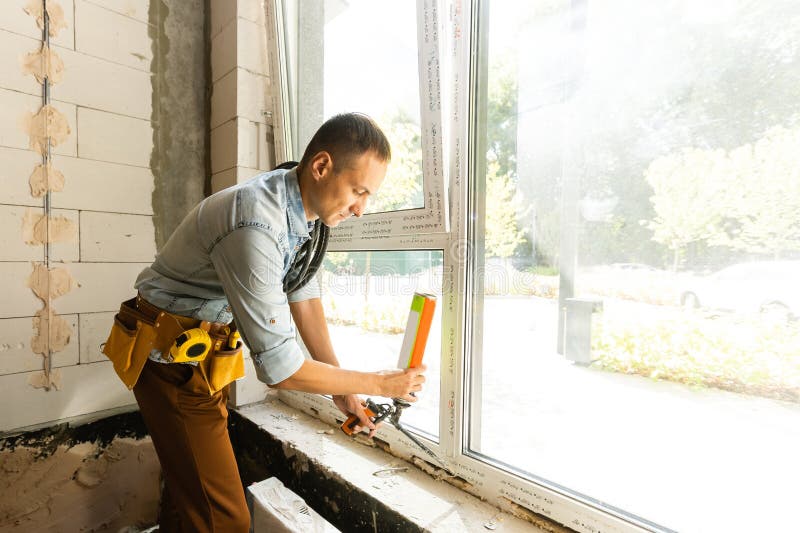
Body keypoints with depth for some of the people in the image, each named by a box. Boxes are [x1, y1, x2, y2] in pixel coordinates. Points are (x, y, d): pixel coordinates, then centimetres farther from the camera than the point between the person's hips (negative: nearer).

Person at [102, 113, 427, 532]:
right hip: (172, 356, -8)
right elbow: (278, 367, -32)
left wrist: (341, 389, 1)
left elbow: (302, 289, 0)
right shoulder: (256, 225, -35)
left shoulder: (303, 204, -7)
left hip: (206, 347, 8)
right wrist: (379, 384, -19)